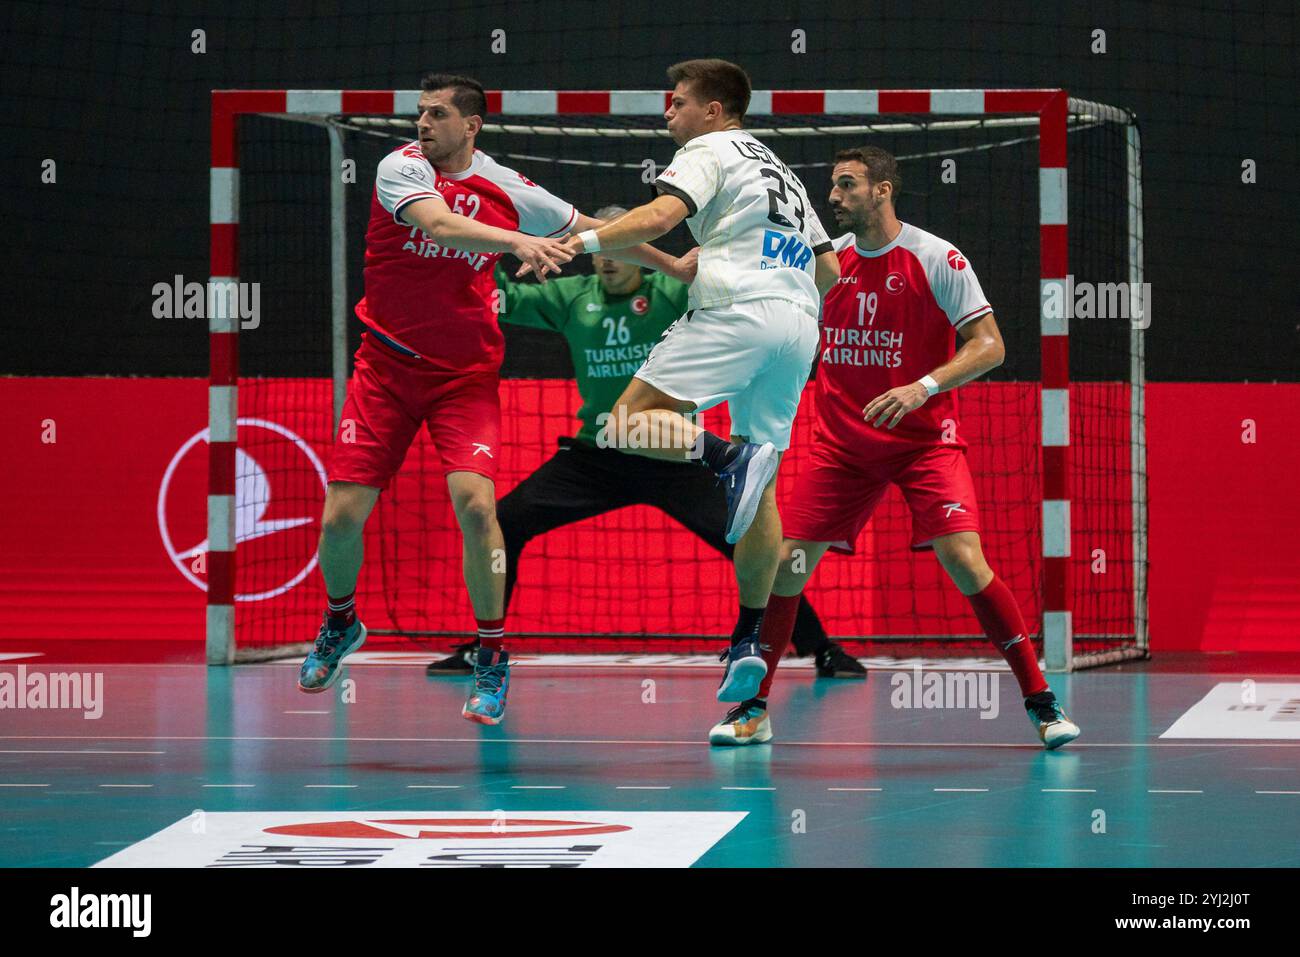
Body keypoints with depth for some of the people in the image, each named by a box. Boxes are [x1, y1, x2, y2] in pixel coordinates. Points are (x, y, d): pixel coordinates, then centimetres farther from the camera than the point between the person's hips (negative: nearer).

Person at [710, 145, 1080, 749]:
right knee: (786, 562, -4)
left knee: (964, 561, -20)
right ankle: (753, 710, 11)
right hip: (841, 443, 4)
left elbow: (988, 346, -11)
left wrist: (922, 388, -23)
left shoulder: (937, 259, -9)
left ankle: (1041, 704, -9)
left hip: (924, 439, -4)